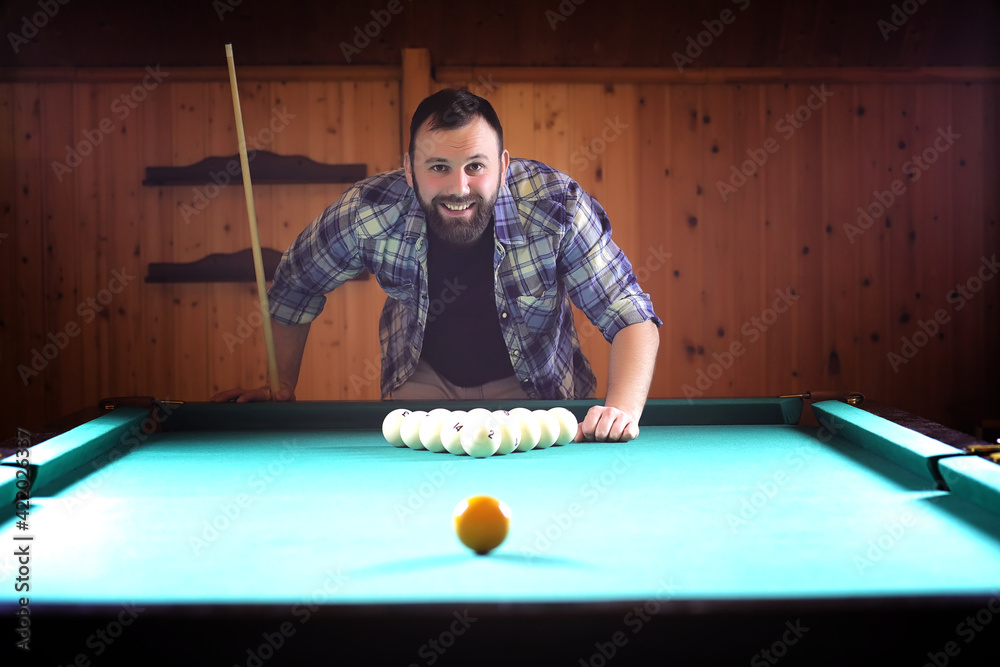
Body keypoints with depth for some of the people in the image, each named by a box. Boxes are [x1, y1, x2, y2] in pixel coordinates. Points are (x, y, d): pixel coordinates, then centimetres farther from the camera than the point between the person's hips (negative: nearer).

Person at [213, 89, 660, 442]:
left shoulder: (557, 205, -29)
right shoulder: (367, 213, -25)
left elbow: (632, 318, -25)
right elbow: (295, 285, -4)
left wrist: (622, 408, -42)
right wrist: (282, 389, 0)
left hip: (533, 388, 0)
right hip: (424, 380, 1)